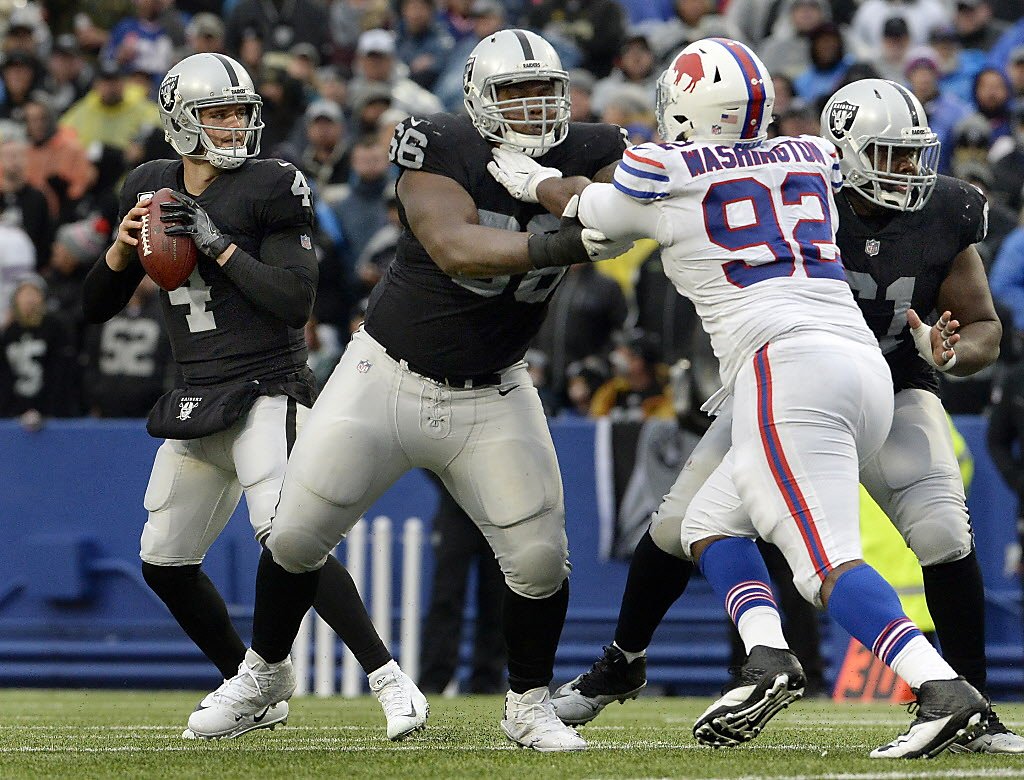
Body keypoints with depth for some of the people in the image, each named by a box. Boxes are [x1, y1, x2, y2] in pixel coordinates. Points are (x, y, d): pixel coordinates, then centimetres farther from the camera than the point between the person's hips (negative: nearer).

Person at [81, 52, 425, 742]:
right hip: (197, 401, 7)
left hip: (267, 389, -7)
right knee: (164, 563, 10)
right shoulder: (152, 189, 10)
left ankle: (388, 679, -24)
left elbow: (296, 299, -17)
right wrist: (123, 246, -5)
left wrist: (220, 246, -19)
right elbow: (97, 307, 14)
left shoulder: (269, 188, -8)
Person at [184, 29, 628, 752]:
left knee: (540, 556, -7)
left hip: (490, 396, 2)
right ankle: (264, 672, 31)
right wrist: (566, 243, -42)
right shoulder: (439, 148, -20)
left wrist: (567, 190, -33)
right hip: (387, 374, -2)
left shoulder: (583, 154, -7)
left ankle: (530, 705, 17)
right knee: (296, 536, 4)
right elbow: (455, 249, -32)